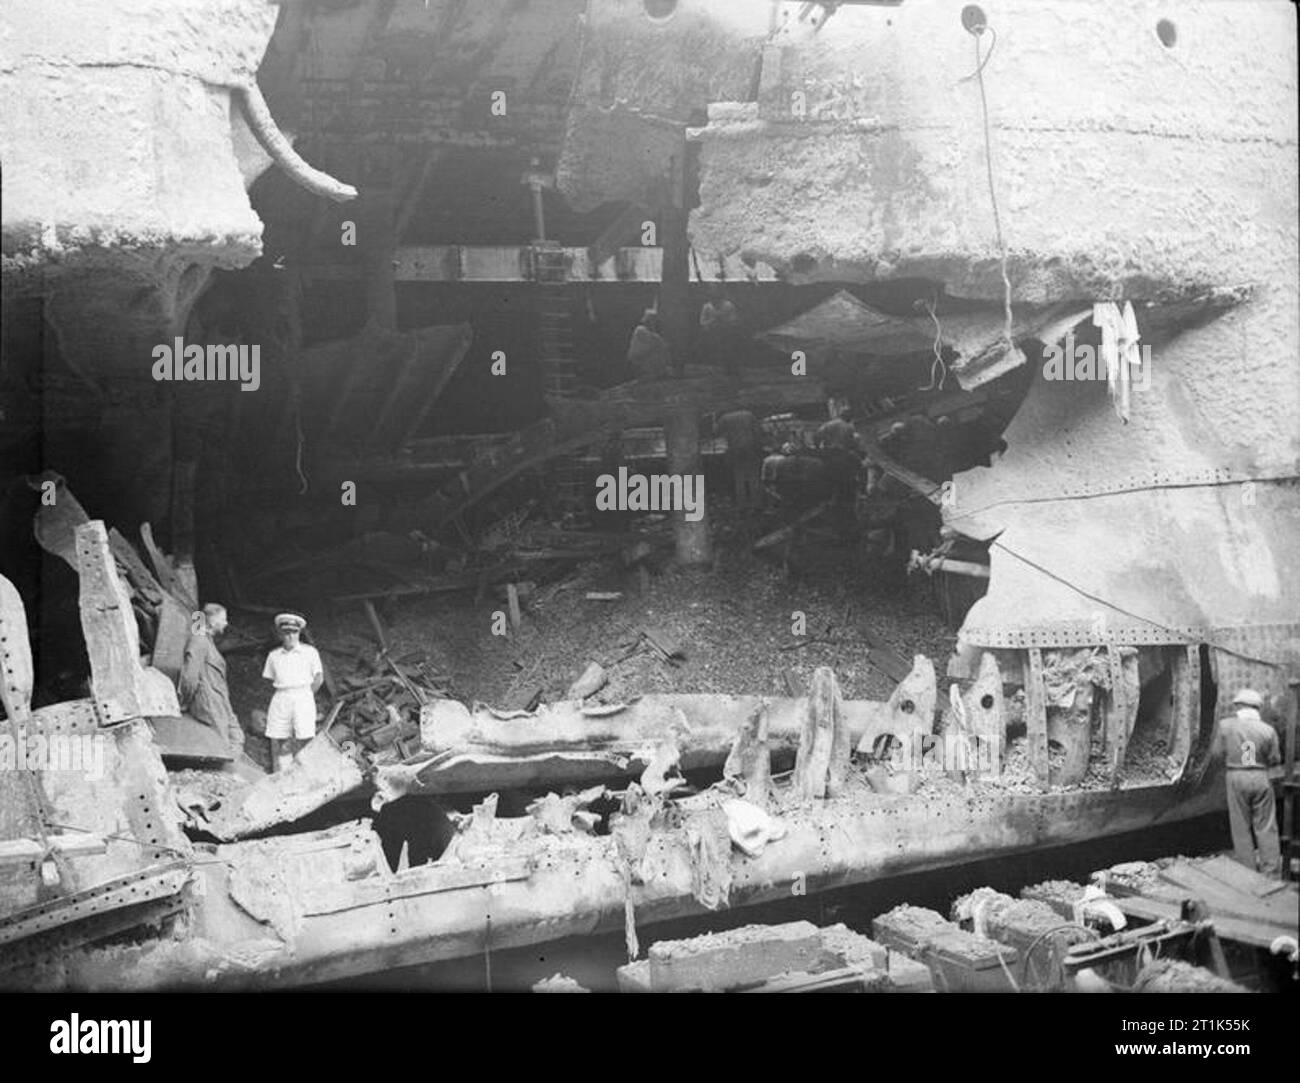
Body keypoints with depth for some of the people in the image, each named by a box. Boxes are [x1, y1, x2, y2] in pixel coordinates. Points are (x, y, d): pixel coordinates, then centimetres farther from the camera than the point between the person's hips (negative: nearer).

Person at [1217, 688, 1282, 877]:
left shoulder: (1226, 725, -8)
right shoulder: (1268, 730, -7)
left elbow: (1222, 752, -1)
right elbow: (1275, 759, 0)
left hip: (1236, 778, -1)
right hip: (1261, 777, 1)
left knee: (1241, 827, 10)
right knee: (1266, 827, 11)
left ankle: (1246, 871, 14)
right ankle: (1271, 870, 15)